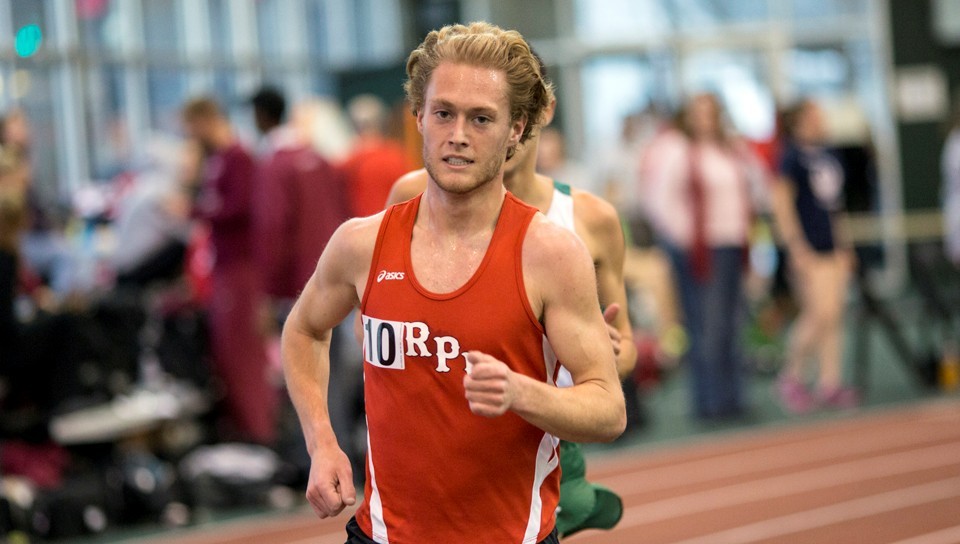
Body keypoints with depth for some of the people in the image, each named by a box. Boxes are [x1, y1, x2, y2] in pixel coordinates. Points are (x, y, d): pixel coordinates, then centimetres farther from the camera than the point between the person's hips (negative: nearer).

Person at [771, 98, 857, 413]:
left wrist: (844, 244, 21)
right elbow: (781, 204, -12)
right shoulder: (792, 157, -8)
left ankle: (830, 383, 7)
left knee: (834, 316, 5)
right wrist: (798, 247, -17)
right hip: (809, 249, -8)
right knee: (821, 313, -14)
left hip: (833, 246, 8)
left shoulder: (825, 158, 15)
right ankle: (792, 377, 2)